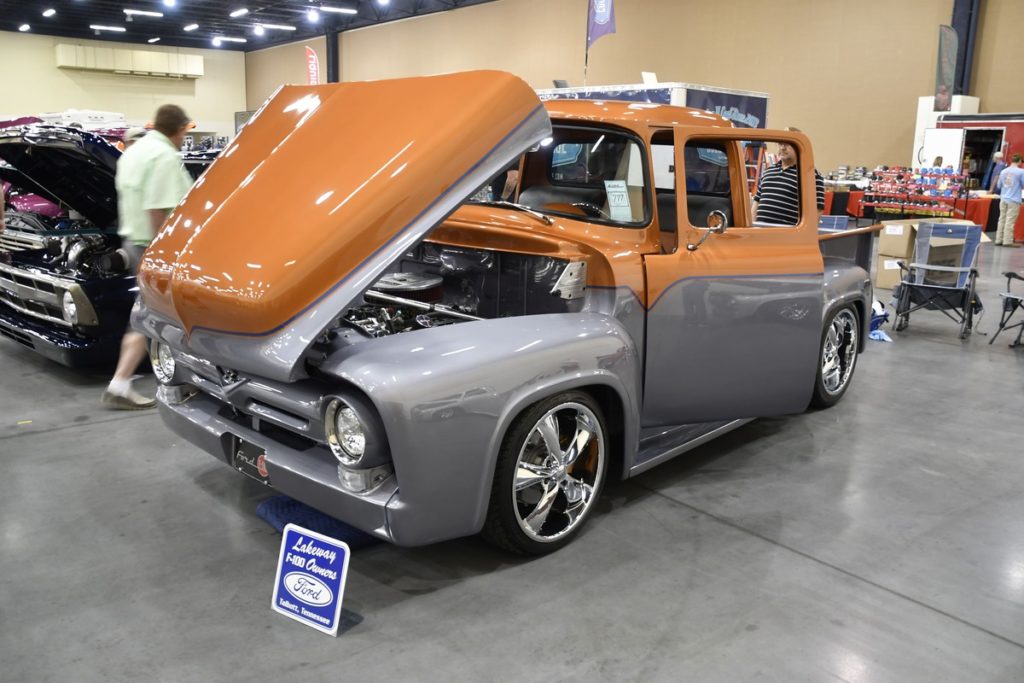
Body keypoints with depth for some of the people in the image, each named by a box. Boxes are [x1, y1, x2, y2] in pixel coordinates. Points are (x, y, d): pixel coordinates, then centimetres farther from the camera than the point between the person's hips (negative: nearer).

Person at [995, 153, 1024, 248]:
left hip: (1003, 199, 5)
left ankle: (999, 240, 10)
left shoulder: (1004, 171, 9)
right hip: (1014, 201, -5)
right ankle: (1007, 241, -3)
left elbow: (999, 185, 16)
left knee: (1002, 220, 10)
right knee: (1010, 221, -4)